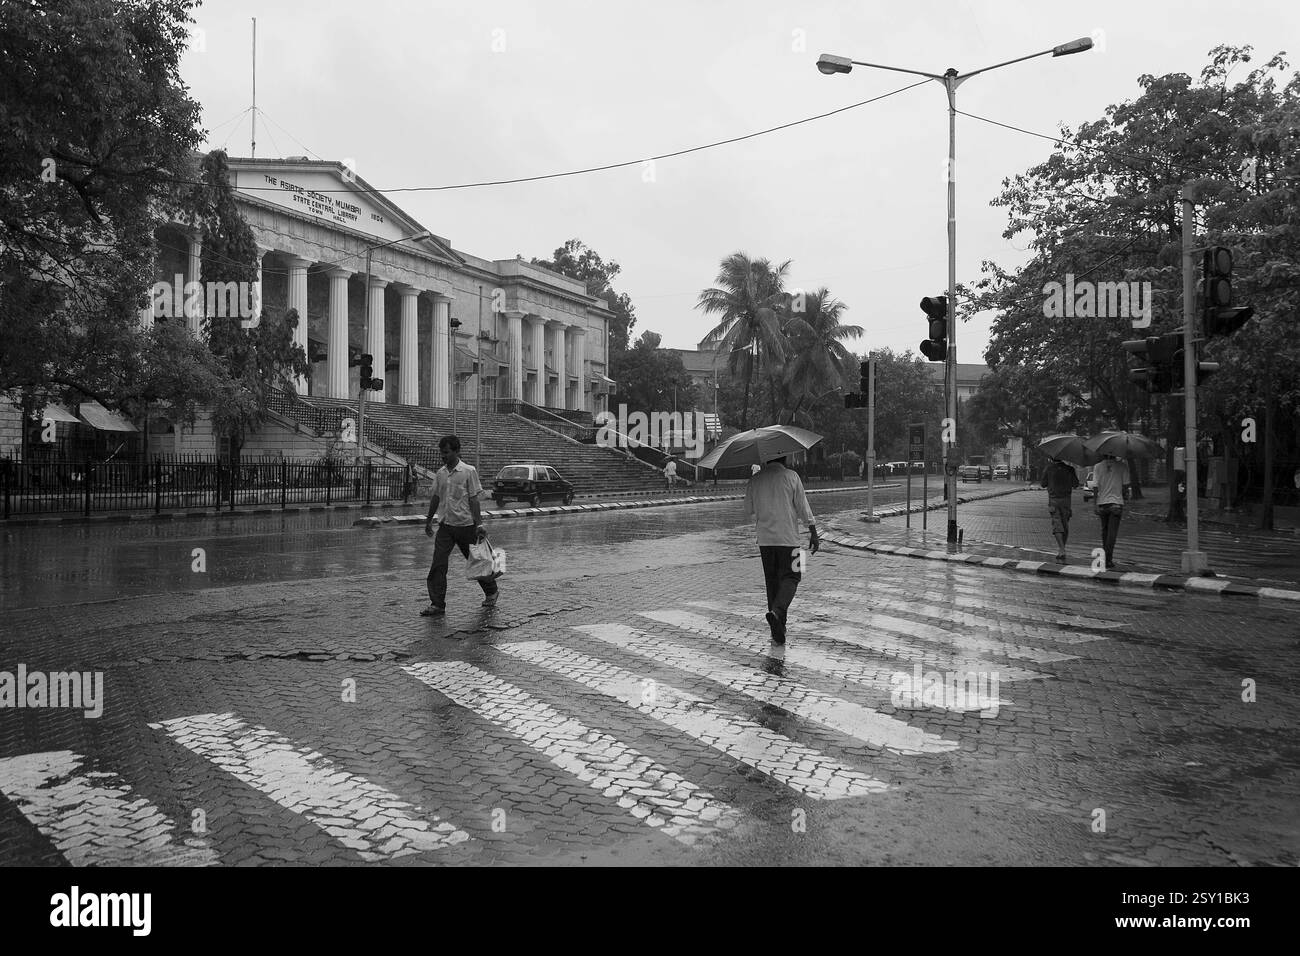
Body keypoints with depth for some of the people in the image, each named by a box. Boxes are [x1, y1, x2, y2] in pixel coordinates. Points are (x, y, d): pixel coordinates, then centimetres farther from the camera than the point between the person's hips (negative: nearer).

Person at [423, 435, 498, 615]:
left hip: (466, 525, -4)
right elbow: (436, 498, 16)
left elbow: (473, 499, -10)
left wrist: (479, 524, -14)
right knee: (438, 565, -6)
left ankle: (491, 592, 31)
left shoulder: (469, 471, -9)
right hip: (445, 526, 4)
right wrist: (429, 520, 18)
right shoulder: (440, 473, 6)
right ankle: (437, 605, -3)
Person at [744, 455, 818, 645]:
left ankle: (778, 628, 14)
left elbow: (748, 511, 12)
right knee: (790, 577, 2)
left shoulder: (755, 479, 5)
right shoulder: (790, 476, -5)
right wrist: (813, 532, 0)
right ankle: (777, 611, -25)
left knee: (772, 580, 12)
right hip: (788, 537, -4)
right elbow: (803, 507, -5)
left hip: (764, 539, 4)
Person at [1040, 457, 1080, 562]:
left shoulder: (1048, 468, -3)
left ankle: (1061, 550, -21)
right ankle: (1061, 549, 20)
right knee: (1065, 525, 14)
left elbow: (1043, 484, 3)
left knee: (1057, 525, -6)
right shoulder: (1069, 468, 0)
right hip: (1065, 500, 2)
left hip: (1053, 500, -2)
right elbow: (1076, 484, 1)